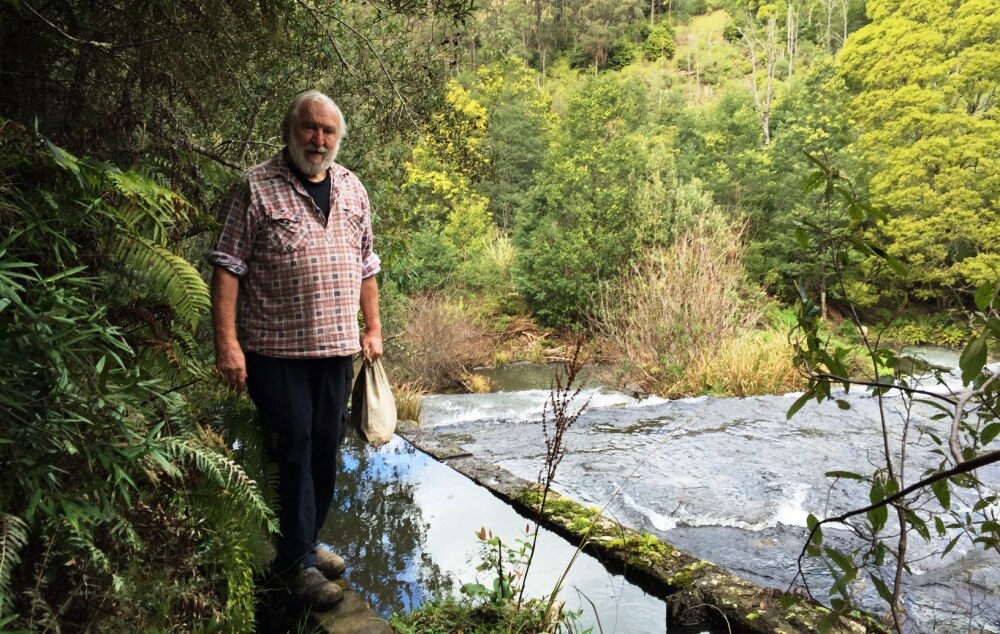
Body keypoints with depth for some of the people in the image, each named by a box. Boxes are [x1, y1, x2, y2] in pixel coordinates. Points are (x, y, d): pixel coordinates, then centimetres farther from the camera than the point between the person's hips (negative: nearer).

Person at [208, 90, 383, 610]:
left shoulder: (351, 189, 11)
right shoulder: (255, 187, -5)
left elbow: (365, 265, 16)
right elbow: (227, 267, -9)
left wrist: (373, 328, 13)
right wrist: (226, 342, -16)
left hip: (337, 347, 5)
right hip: (275, 350, -5)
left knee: (326, 449, 13)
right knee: (294, 450, 0)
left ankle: (307, 541, 31)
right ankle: (296, 562, 14)